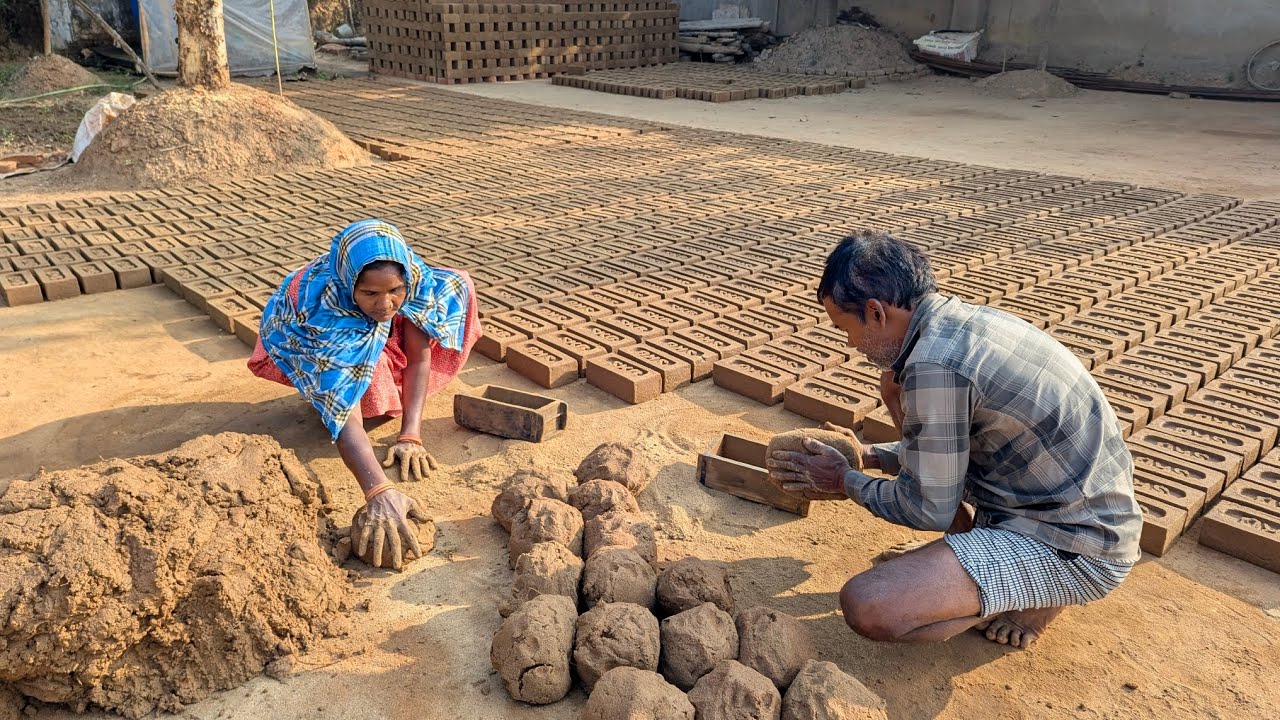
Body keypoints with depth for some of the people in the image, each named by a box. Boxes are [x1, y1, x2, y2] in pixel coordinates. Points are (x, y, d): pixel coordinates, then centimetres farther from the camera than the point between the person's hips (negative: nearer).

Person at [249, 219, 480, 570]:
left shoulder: (412, 277, -34)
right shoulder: (324, 310, -44)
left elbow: (419, 356, -25)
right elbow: (343, 411, -52)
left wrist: (411, 436, -36)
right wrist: (379, 493, -65)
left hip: (374, 333, 5)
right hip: (301, 341, -4)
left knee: (455, 286, -13)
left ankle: (391, 389, -2)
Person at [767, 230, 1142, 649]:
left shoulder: (934, 363, -27)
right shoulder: (967, 320, 2)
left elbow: (930, 510, -16)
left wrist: (846, 481, -1)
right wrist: (868, 456, 16)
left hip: (1077, 550, -9)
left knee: (865, 608, -23)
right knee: (897, 386, 11)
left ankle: (1032, 596, 0)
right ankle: (977, 552, 15)